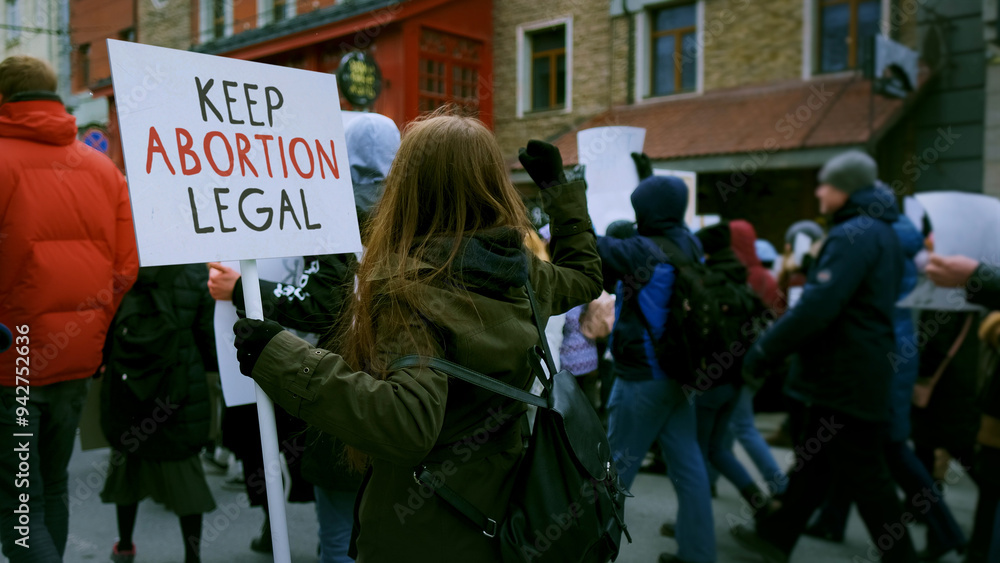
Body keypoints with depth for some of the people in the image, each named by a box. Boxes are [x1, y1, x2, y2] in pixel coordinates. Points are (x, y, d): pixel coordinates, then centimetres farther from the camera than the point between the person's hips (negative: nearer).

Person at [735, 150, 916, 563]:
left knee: (864, 475, 1)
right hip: (856, 371, 11)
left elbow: (817, 307, -29)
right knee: (814, 459, 17)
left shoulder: (854, 235, -19)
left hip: (847, 376, -11)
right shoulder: (882, 233, 15)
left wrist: (762, 352, -21)